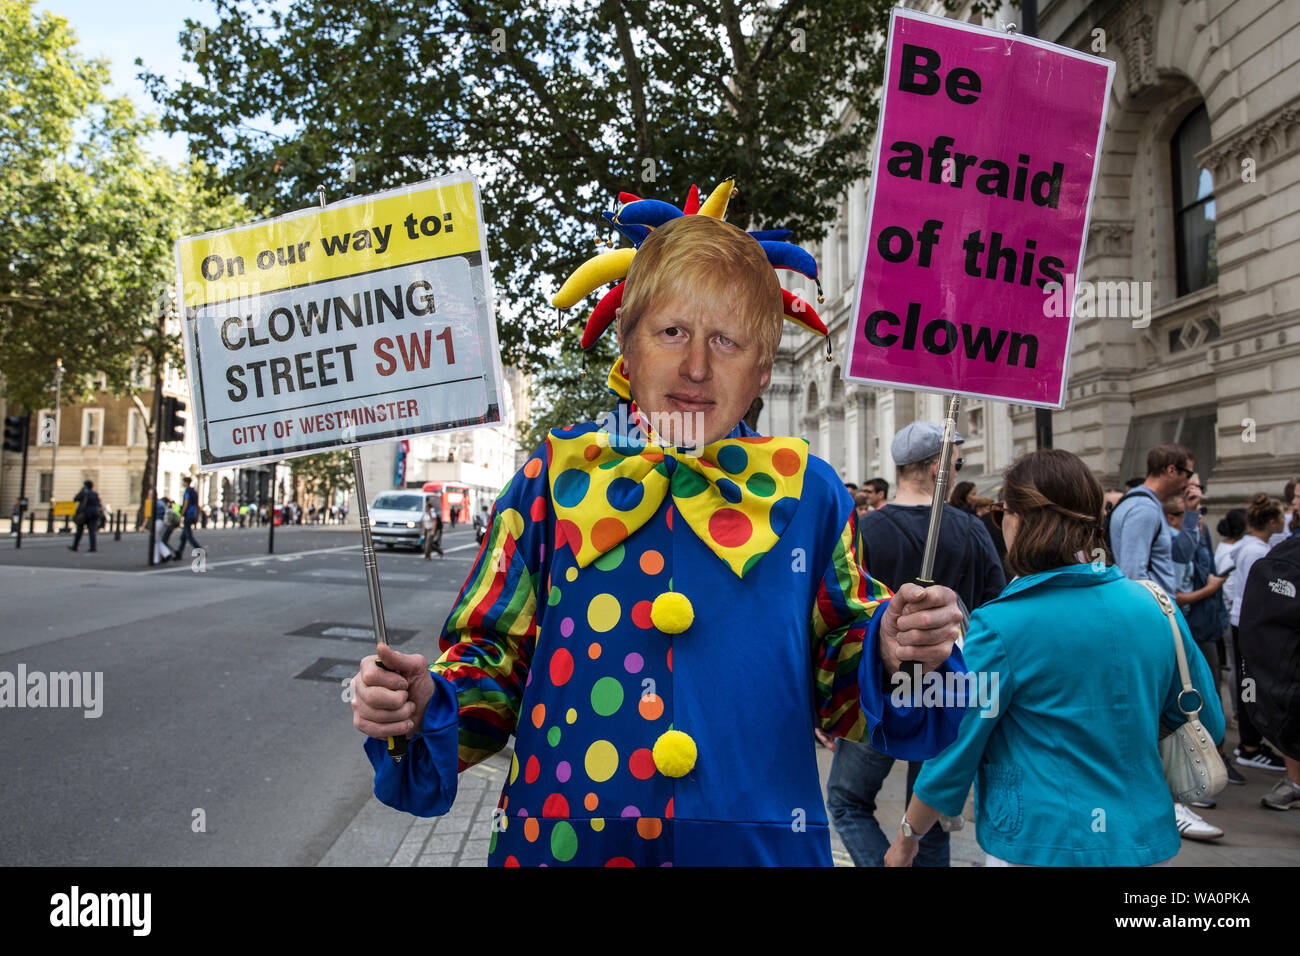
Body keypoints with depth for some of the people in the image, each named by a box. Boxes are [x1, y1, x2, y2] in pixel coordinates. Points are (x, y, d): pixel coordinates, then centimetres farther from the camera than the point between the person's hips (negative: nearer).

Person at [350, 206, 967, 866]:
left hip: (757, 844, 1)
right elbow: (495, 662, -1)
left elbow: (835, 687, 2)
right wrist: (426, 703, -20)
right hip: (563, 841, 0)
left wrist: (891, 655, -18)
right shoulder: (555, 478, -4)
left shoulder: (807, 494, -3)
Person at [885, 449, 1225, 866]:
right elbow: (1209, 725, 7)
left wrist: (907, 837, 2)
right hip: (1148, 841, 5)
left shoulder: (1000, 625, -19)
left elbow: (954, 752, -12)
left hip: (1041, 848, -5)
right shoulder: (1155, 606, -5)